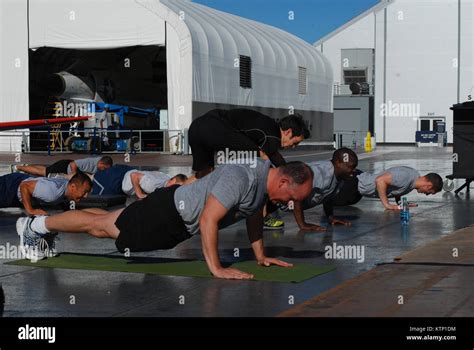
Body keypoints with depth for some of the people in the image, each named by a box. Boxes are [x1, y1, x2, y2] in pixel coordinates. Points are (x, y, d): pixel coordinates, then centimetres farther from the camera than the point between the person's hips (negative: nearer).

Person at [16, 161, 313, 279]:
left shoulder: (266, 179, -5)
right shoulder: (240, 178, -36)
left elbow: (255, 213, 13)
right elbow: (208, 221, -38)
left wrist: (261, 255, 9)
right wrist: (217, 269, -36)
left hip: (178, 224, 8)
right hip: (167, 213, -8)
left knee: (103, 226, 23)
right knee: (100, 224, 9)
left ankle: (44, 226, 40)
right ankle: (36, 225, 29)